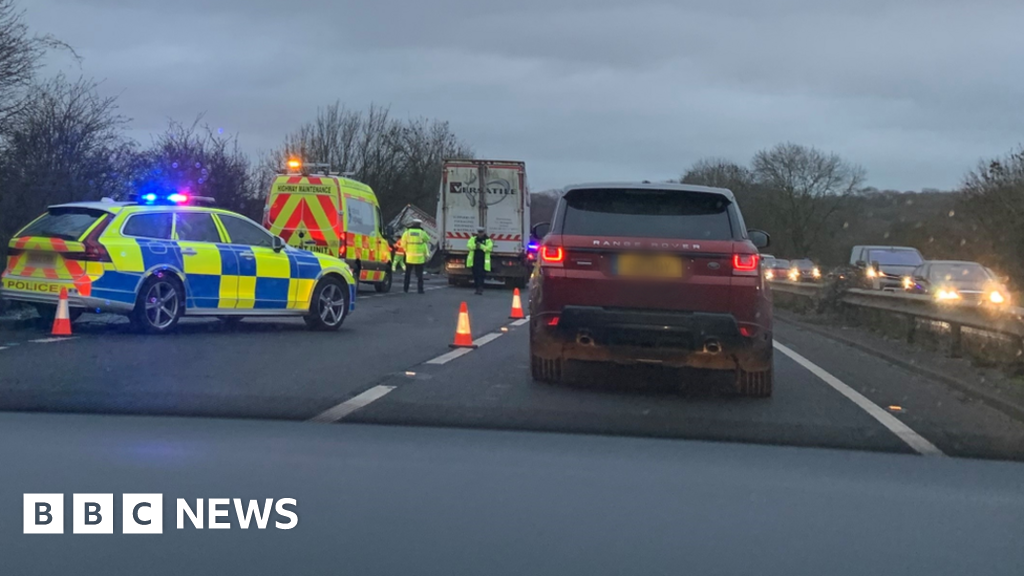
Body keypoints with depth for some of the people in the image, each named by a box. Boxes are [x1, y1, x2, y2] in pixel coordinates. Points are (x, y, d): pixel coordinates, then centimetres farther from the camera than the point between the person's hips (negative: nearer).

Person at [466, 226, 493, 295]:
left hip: (483, 262, -4)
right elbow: (469, 245, -3)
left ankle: (480, 289, -15)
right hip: (474, 261, 4)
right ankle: (478, 288, 18)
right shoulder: (473, 239, 12)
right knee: (475, 276, 8)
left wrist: (481, 246, -23)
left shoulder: (488, 241, 3)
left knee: (481, 276, -12)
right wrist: (475, 246, -22)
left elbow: (489, 248, -12)